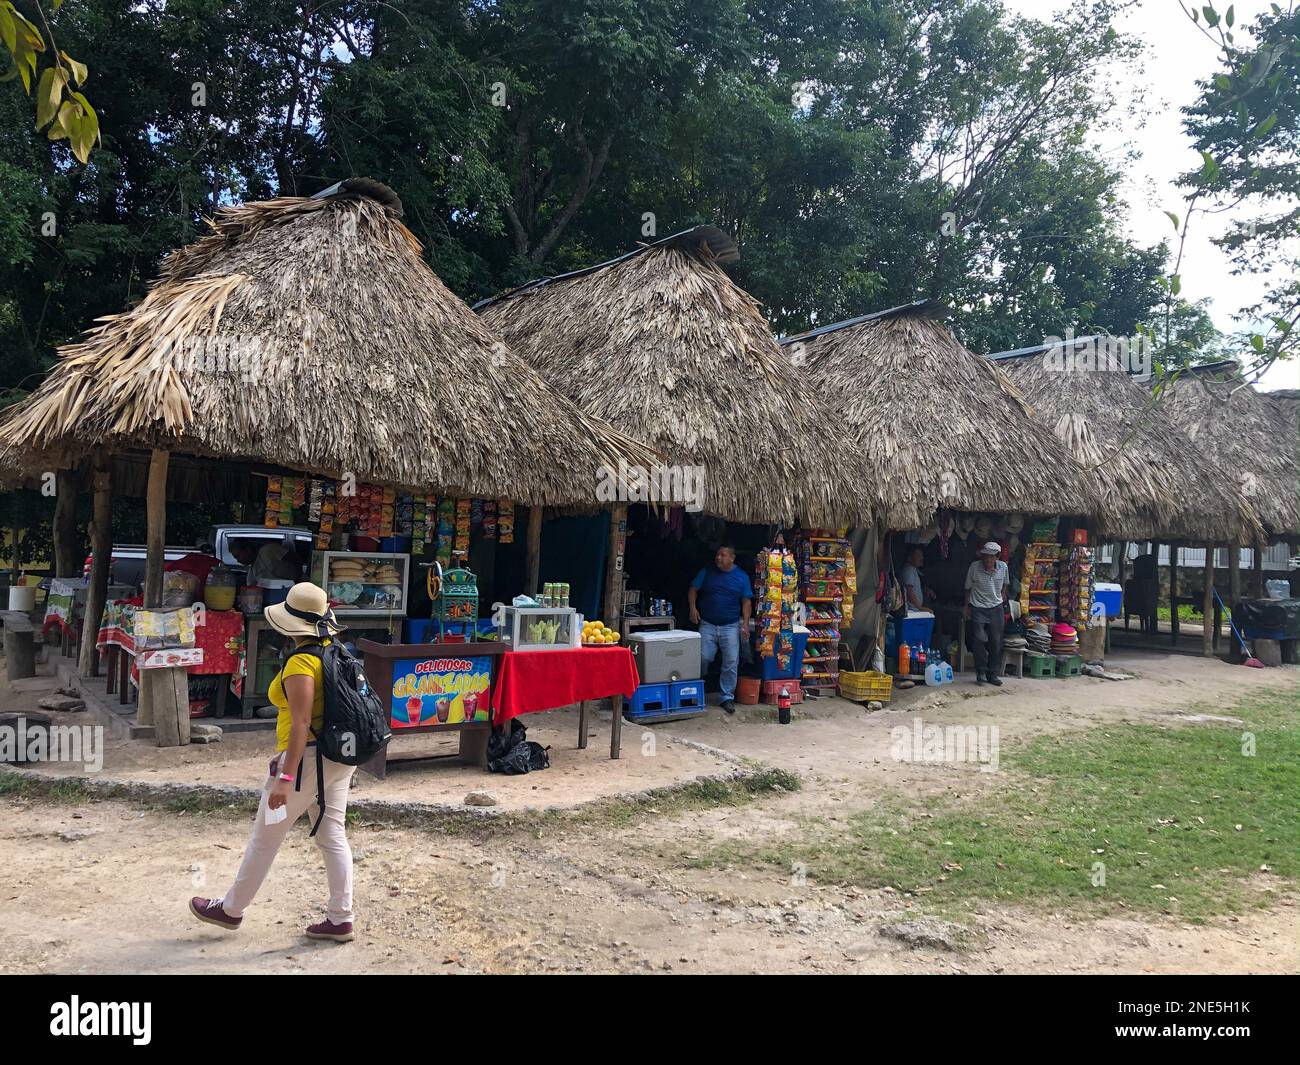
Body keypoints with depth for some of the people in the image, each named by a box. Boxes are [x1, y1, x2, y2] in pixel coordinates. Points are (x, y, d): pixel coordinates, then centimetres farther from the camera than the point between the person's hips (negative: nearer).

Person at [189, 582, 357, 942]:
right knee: (332, 836, 11)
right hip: (339, 758, 8)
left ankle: (231, 909, 28)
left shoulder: (300, 663, -19)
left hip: (308, 759, -8)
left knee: (264, 839, 10)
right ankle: (340, 919, 15)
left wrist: (285, 778, -24)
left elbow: (301, 723, -24)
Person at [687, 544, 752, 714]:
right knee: (702, 658, -5)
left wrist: (745, 622, -6)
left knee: (731, 663, -3)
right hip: (707, 625, 0)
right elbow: (693, 589, 9)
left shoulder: (742, 576, 4)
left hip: (731, 626, 0)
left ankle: (727, 697, 7)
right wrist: (693, 607, -7)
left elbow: (747, 601, 5)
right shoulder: (707, 572, 4)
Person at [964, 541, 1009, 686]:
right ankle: (981, 672, 2)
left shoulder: (1003, 567, -6)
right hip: (978, 608, -2)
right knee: (980, 640, -12)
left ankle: (993, 674, 15)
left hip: (996, 608, 3)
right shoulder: (974, 567, -12)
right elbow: (968, 588, 1)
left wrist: (1002, 596, 12)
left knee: (996, 642, 4)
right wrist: (967, 606, 7)